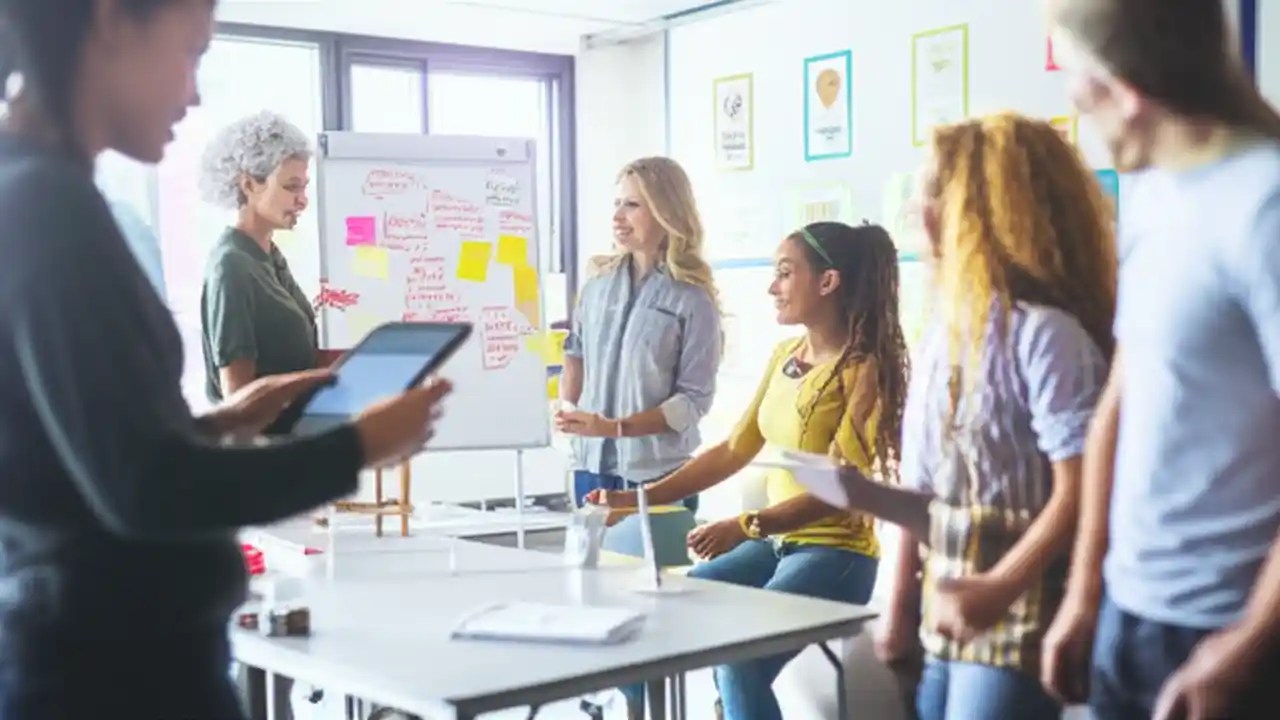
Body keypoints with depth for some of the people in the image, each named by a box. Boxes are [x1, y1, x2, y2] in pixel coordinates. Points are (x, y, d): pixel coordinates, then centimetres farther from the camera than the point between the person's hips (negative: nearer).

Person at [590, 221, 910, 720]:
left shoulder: (863, 369, -12)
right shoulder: (784, 356, 9)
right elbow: (734, 451, 10)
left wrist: (745, 527, -30)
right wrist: (643, 498, 2)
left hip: (836, 553, -7)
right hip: (777, 542, 7)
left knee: (740, 660, -25)